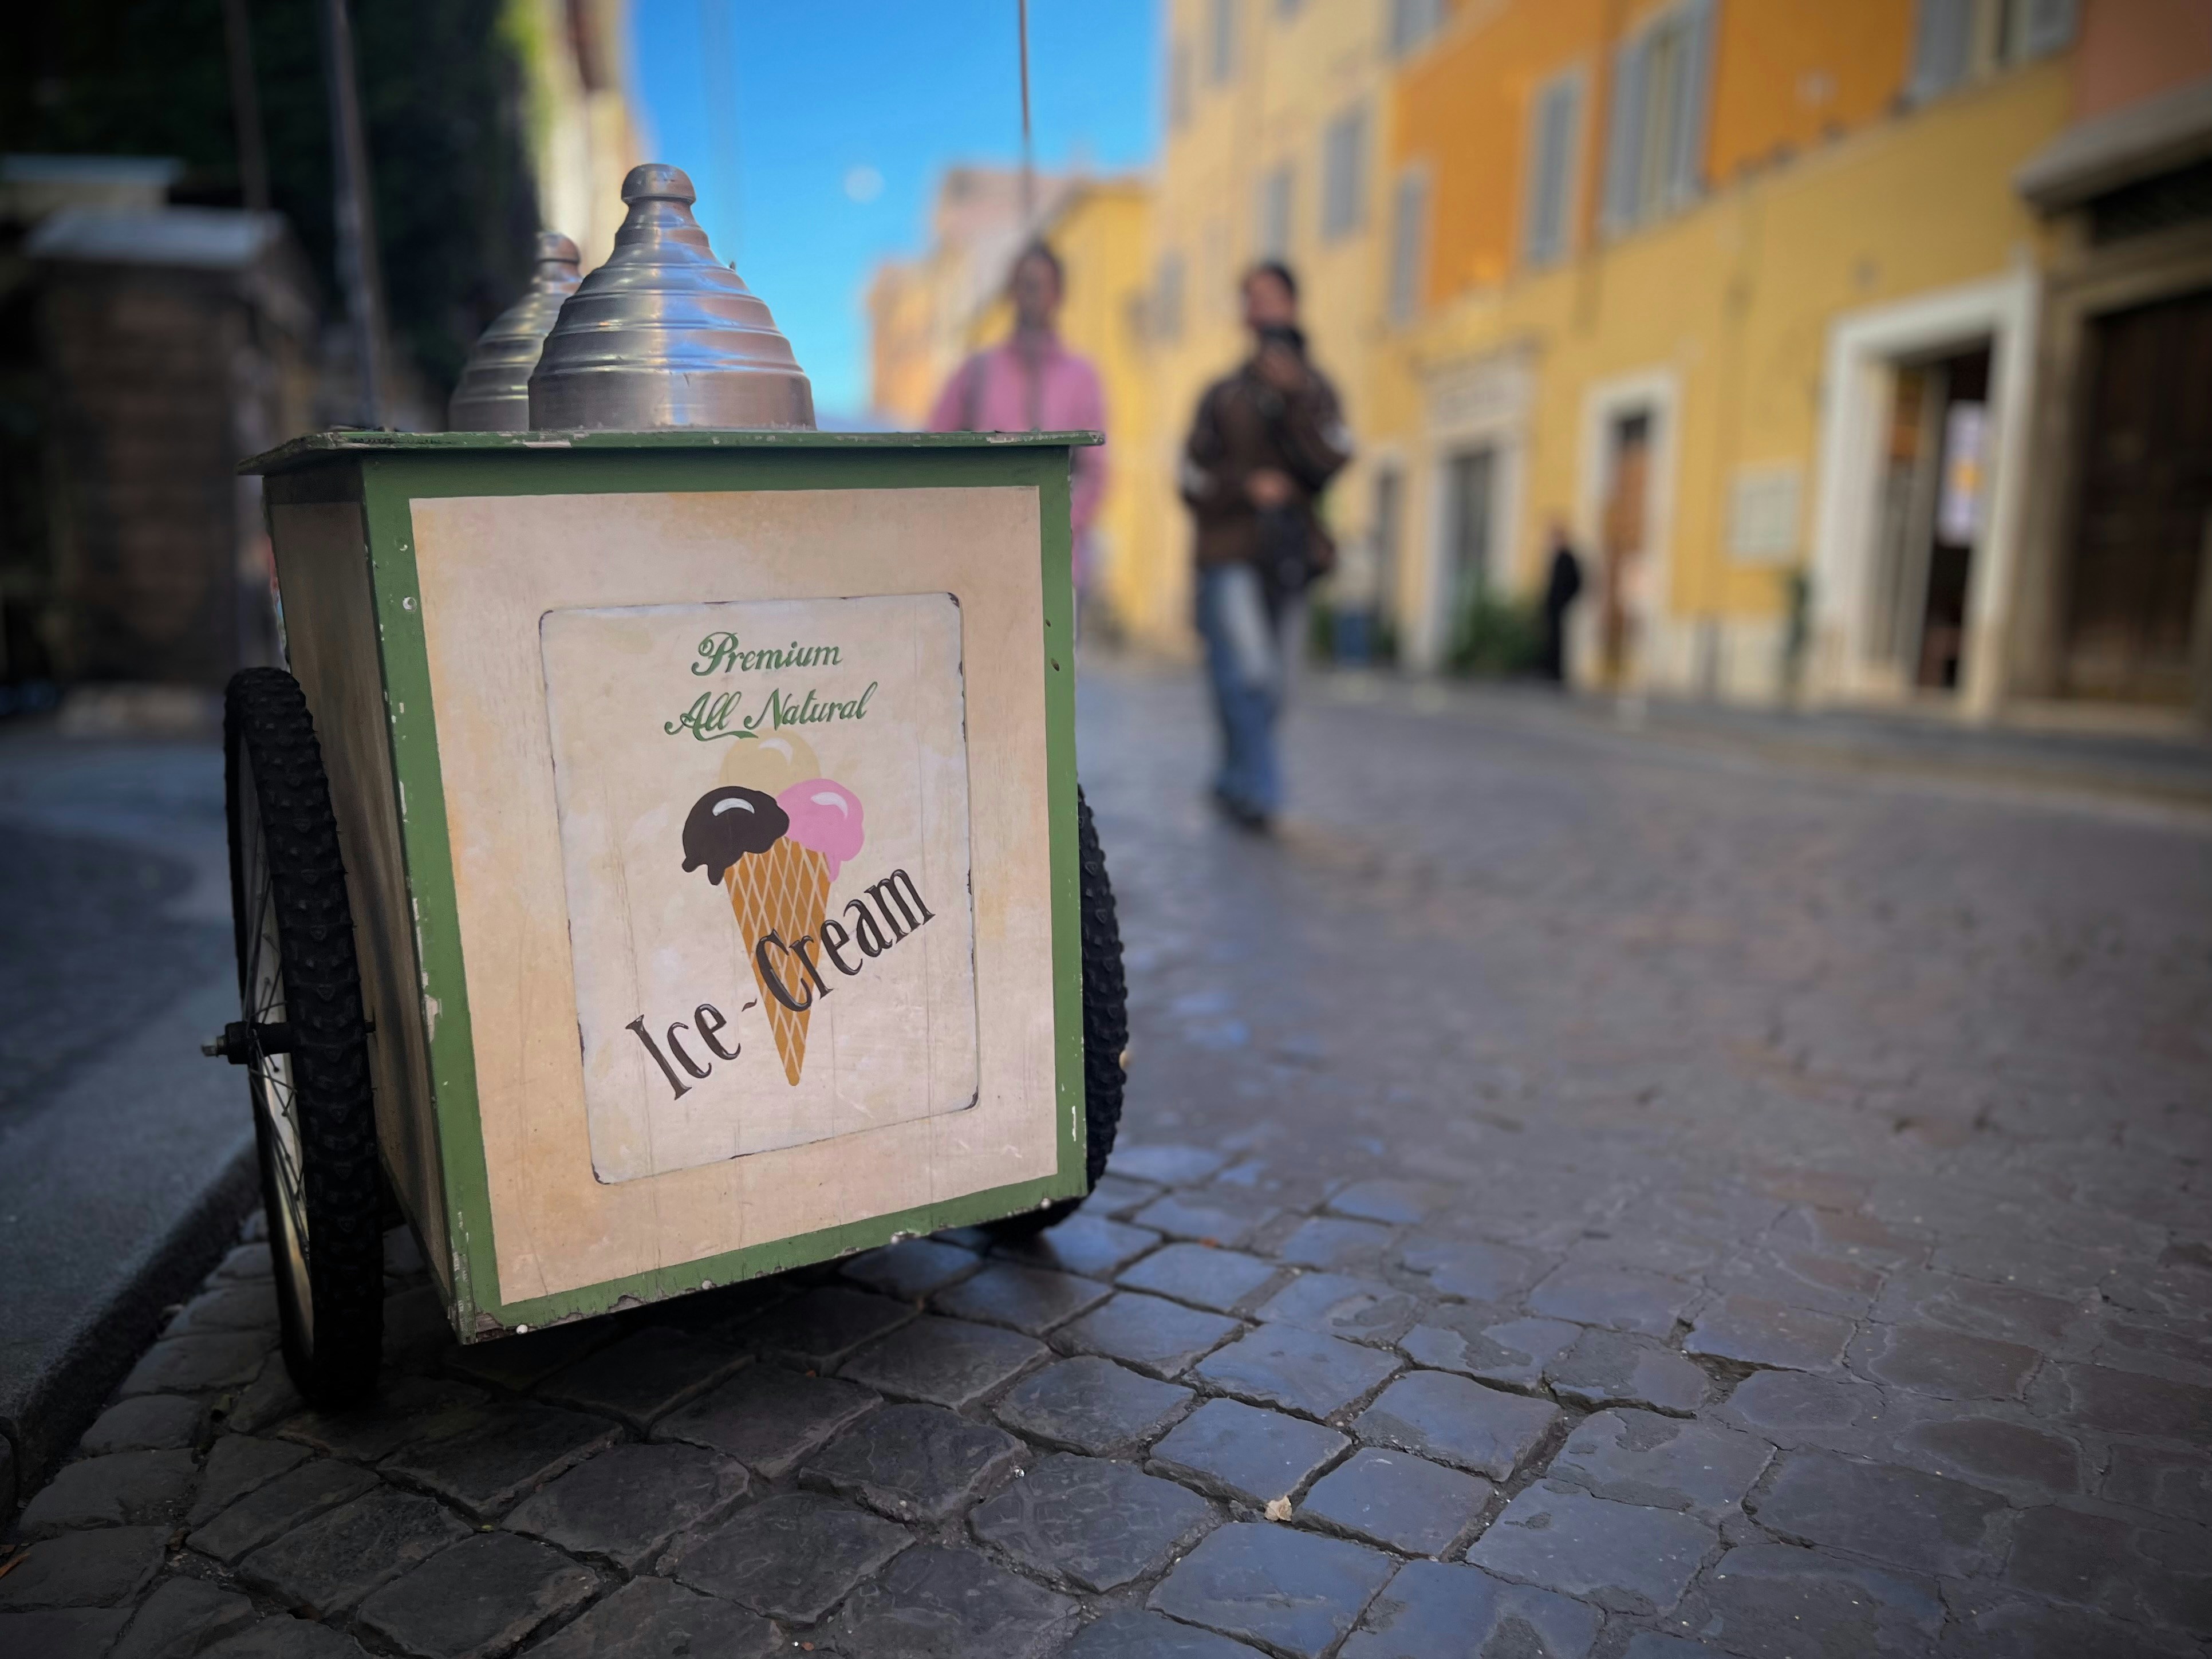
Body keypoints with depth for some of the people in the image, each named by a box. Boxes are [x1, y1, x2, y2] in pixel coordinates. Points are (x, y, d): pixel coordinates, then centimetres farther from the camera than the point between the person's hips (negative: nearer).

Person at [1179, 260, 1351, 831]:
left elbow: (1330, 462, -6)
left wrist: (1295, 395, -15)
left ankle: (1236, 782, 21)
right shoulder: (1223, 395, 11)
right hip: (1229, 553, -2)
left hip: (1288, 555, 2)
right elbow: (1194, 479, 6)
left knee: (1265, 682, 5)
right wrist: (1247, 487, -11)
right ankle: (1261, 790, -12)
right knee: (1247, 672, -15)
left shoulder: (1315, 391, 13)